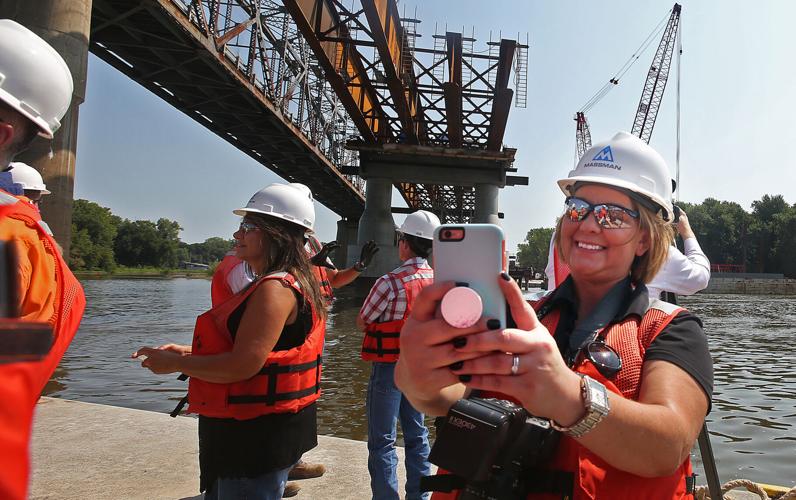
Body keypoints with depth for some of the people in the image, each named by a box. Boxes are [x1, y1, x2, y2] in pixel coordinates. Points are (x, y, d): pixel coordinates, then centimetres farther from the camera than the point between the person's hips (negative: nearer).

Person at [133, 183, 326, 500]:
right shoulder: (282, 283, 11)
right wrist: (189, 352, 8)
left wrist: (176, 363, -12)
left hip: (259, 435, -10)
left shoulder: (275, 288, -22)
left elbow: (243, 366, -26)